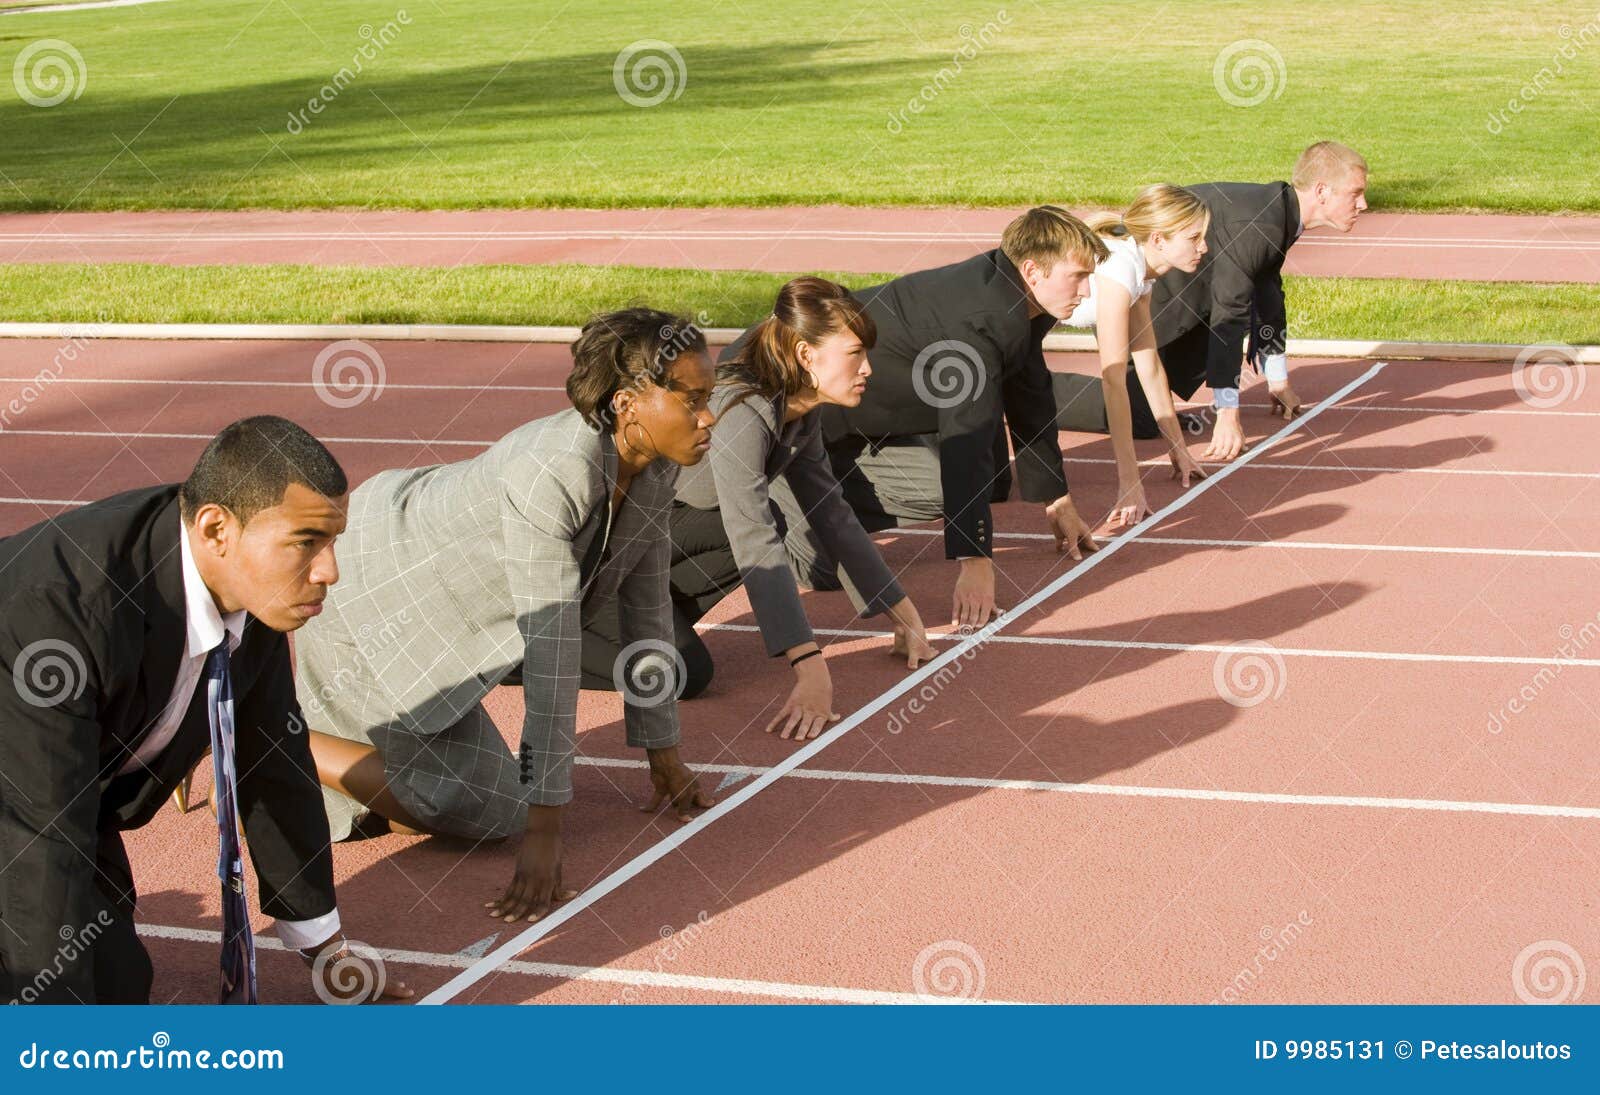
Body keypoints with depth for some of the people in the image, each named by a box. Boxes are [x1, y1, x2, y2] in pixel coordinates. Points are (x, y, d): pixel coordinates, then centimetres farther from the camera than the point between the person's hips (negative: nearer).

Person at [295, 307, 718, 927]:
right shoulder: (553, 474, -36)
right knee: (489, 811, -10)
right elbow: (551, 651, -36)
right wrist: (545, 830, -33)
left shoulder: (653, 472, -11)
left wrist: (663, 755, 5)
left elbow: (646, 604, 0)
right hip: (363, 593, -9)